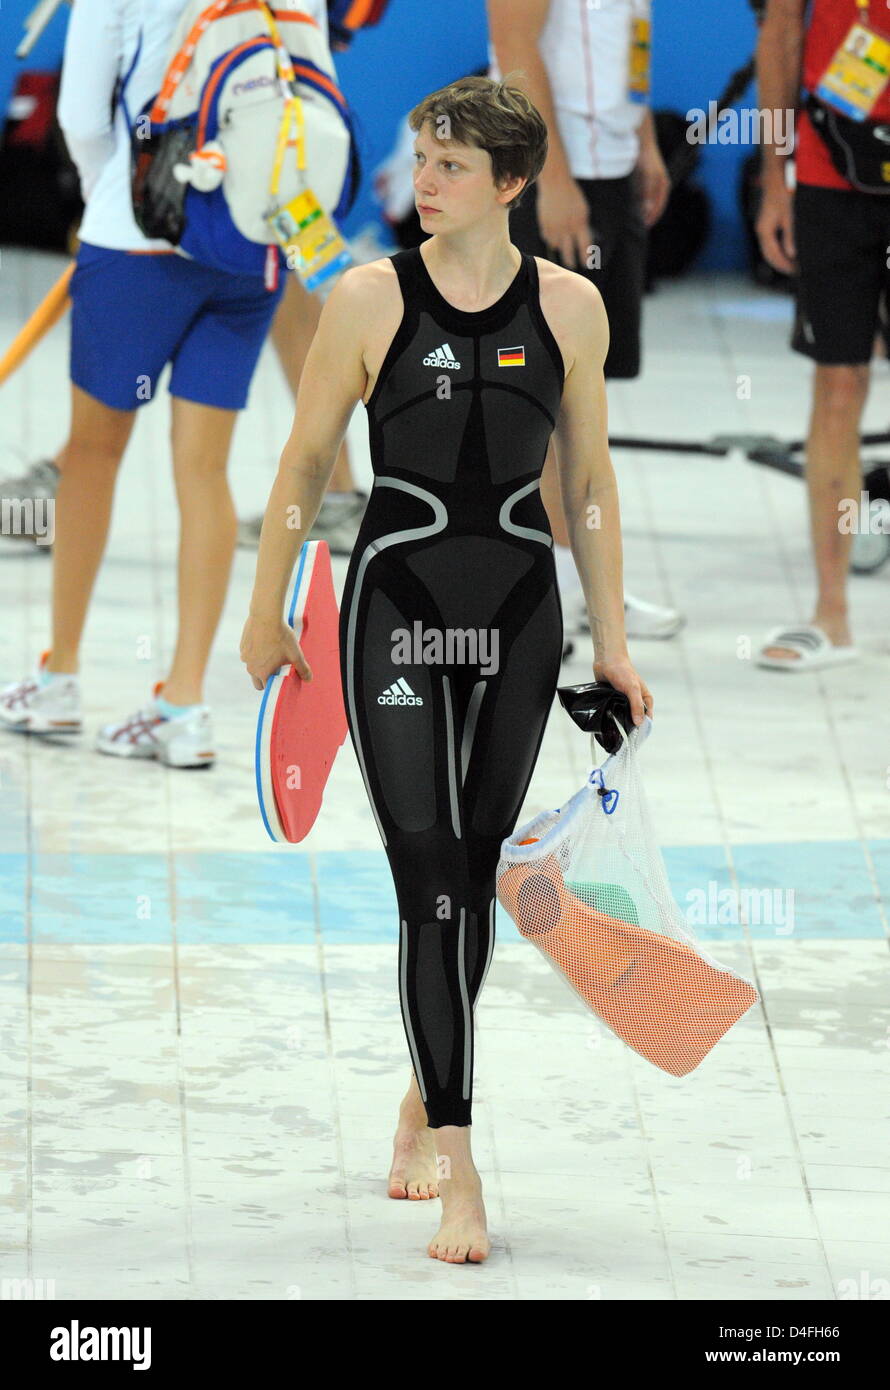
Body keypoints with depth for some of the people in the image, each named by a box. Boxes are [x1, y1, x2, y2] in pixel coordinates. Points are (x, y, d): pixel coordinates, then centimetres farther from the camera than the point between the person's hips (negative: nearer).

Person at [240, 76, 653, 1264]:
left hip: (520, 609, 3)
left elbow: (589, 475, 10)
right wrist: (267, 614, 7)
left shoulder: (570, 308, 2)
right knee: (430, 883, -11)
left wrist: (611, 639, 11)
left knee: (475, 871, 12)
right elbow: (307, 460, 4)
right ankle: (458, 1172, -13)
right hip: (398, 599, -3)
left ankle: (427, 1095, 34)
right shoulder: (371, 299, -5)